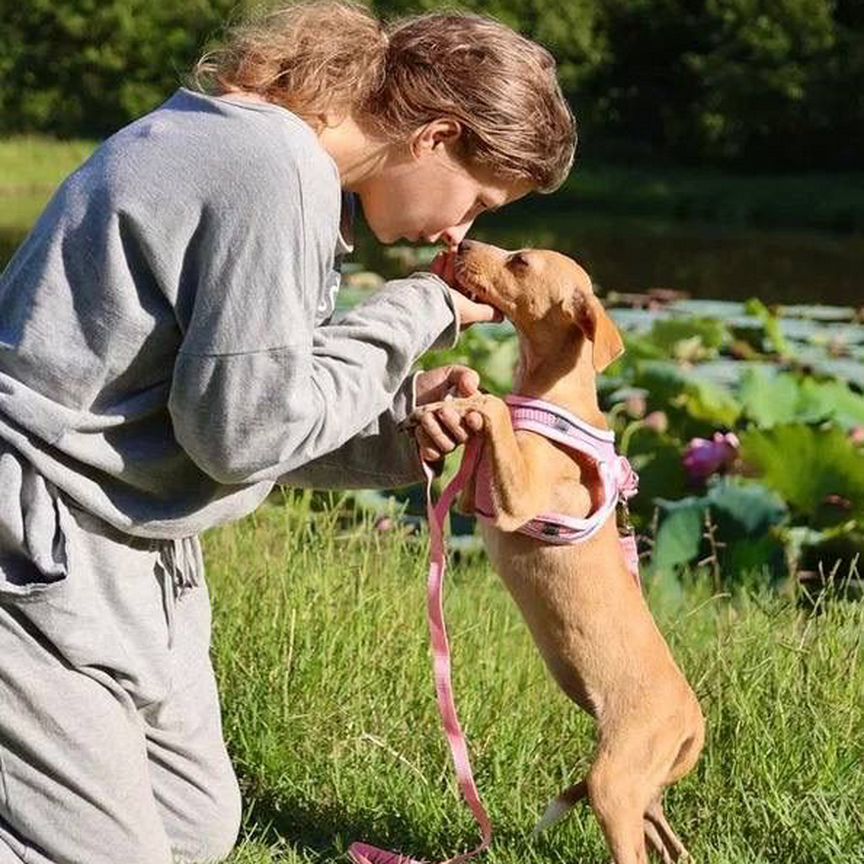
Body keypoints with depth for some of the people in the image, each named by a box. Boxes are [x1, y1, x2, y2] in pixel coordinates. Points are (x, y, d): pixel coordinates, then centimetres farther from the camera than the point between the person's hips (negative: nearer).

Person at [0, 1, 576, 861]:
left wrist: (394, 429, 3)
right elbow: (244, 429, -19)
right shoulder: (279, 172, -20)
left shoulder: (238, 134, 11)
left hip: (119, 548, 10)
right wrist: (416, 314, -10)